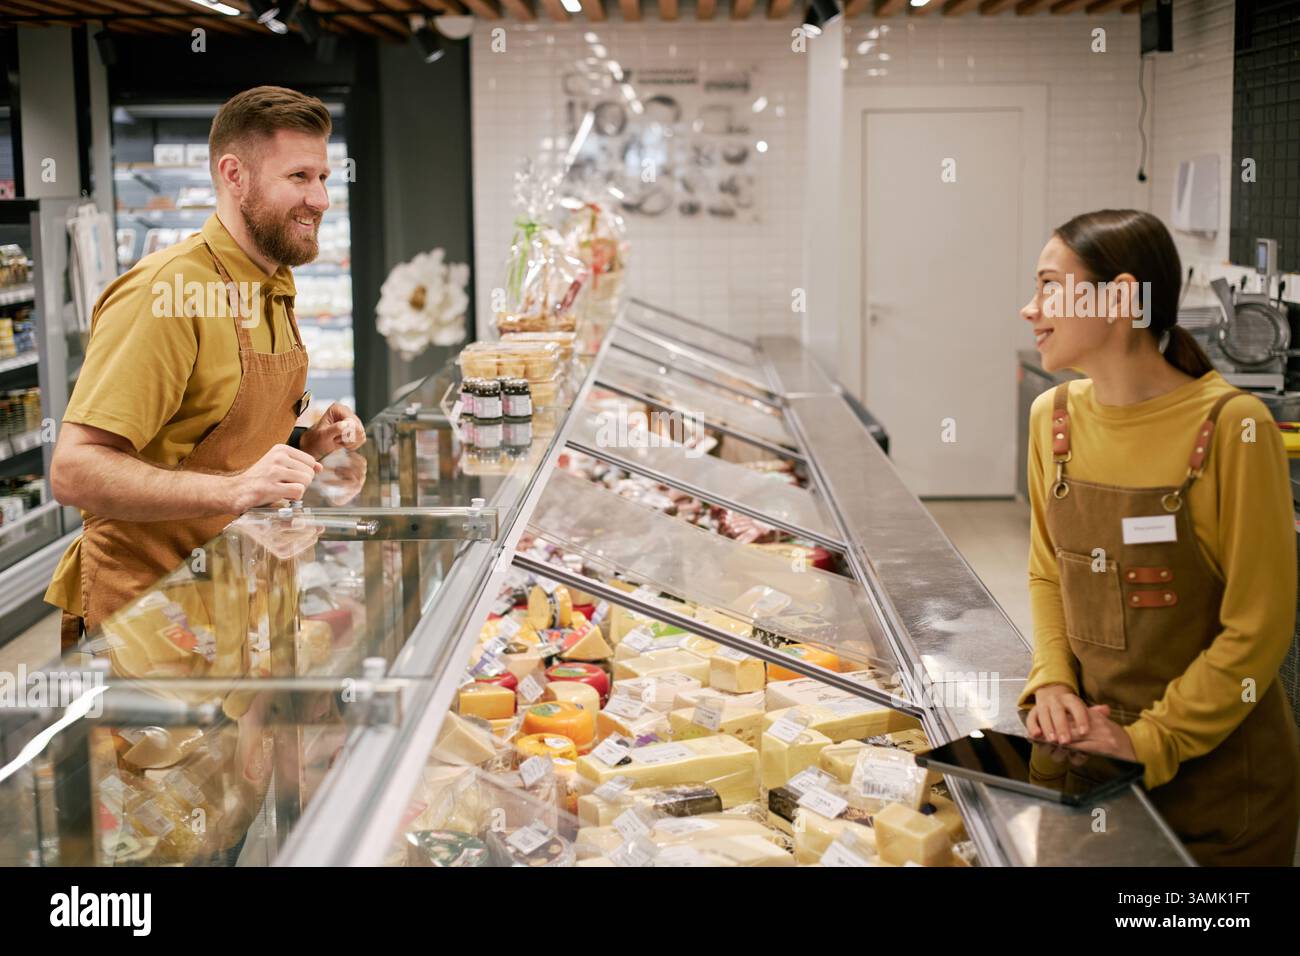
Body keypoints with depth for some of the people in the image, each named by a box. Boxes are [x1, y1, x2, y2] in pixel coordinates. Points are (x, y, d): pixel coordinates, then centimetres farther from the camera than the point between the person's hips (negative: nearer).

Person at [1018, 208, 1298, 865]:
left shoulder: (1231, 428, -20)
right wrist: (1052, 682, -7)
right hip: (1090, 747, 5)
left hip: (1218, 776, -5)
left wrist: (1152, 743, -17)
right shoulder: (1054, 417, -1)